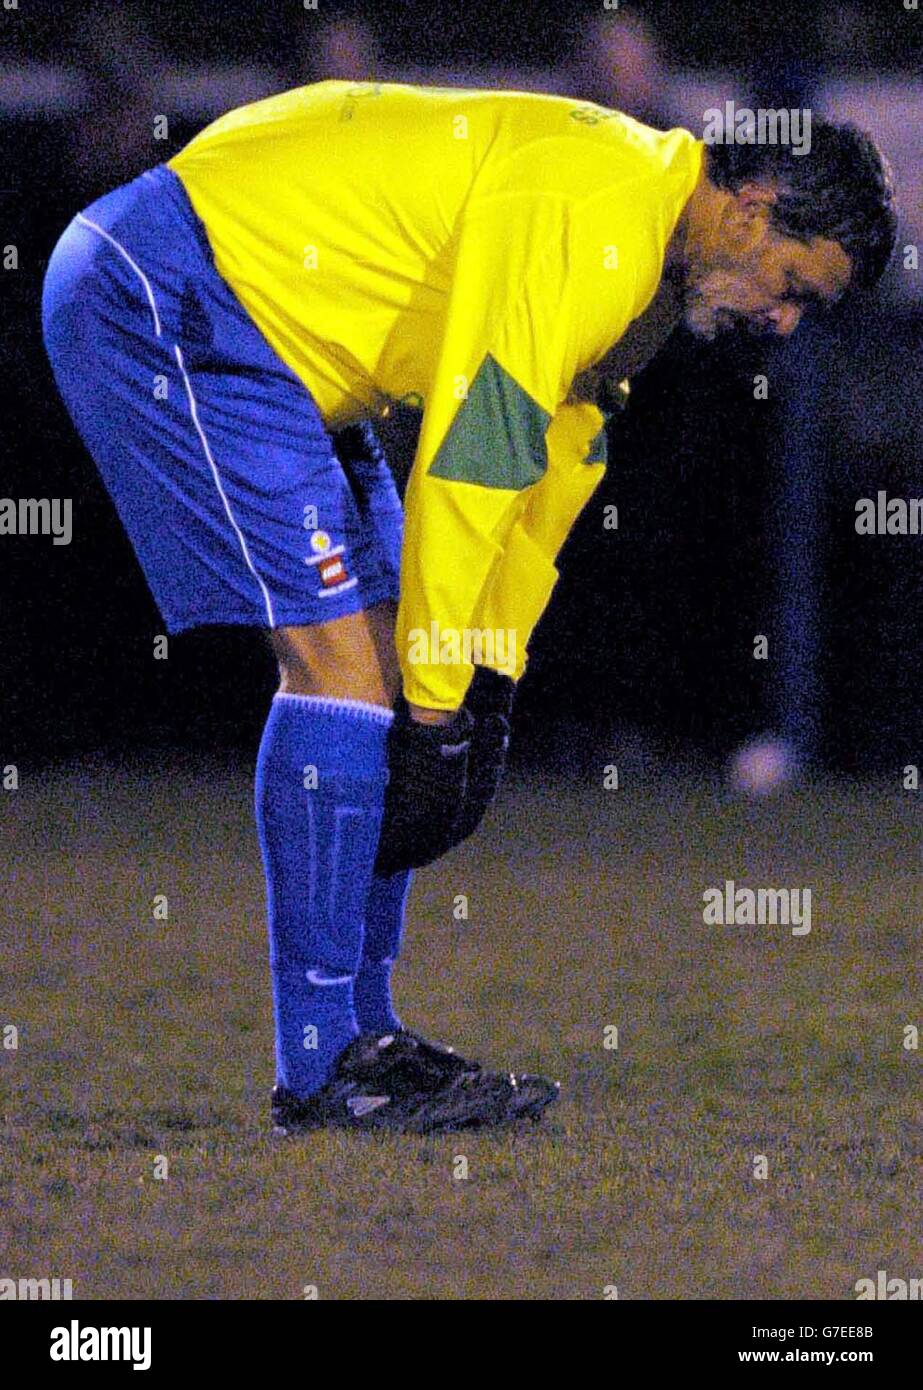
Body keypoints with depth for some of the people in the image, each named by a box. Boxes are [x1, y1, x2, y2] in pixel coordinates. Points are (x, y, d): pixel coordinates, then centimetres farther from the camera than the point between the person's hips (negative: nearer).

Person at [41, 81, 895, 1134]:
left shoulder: (640, 254, 9)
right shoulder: (588, 216, -23)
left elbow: (551, 468, 18)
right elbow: (466, 464, -23)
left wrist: (490, 686, 14)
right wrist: (436, 712, -16)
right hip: (159, 298, -11)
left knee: (383, 660, 9)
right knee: (342, 659, -15)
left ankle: (362, 1034, 13)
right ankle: (322, 1075, -12)